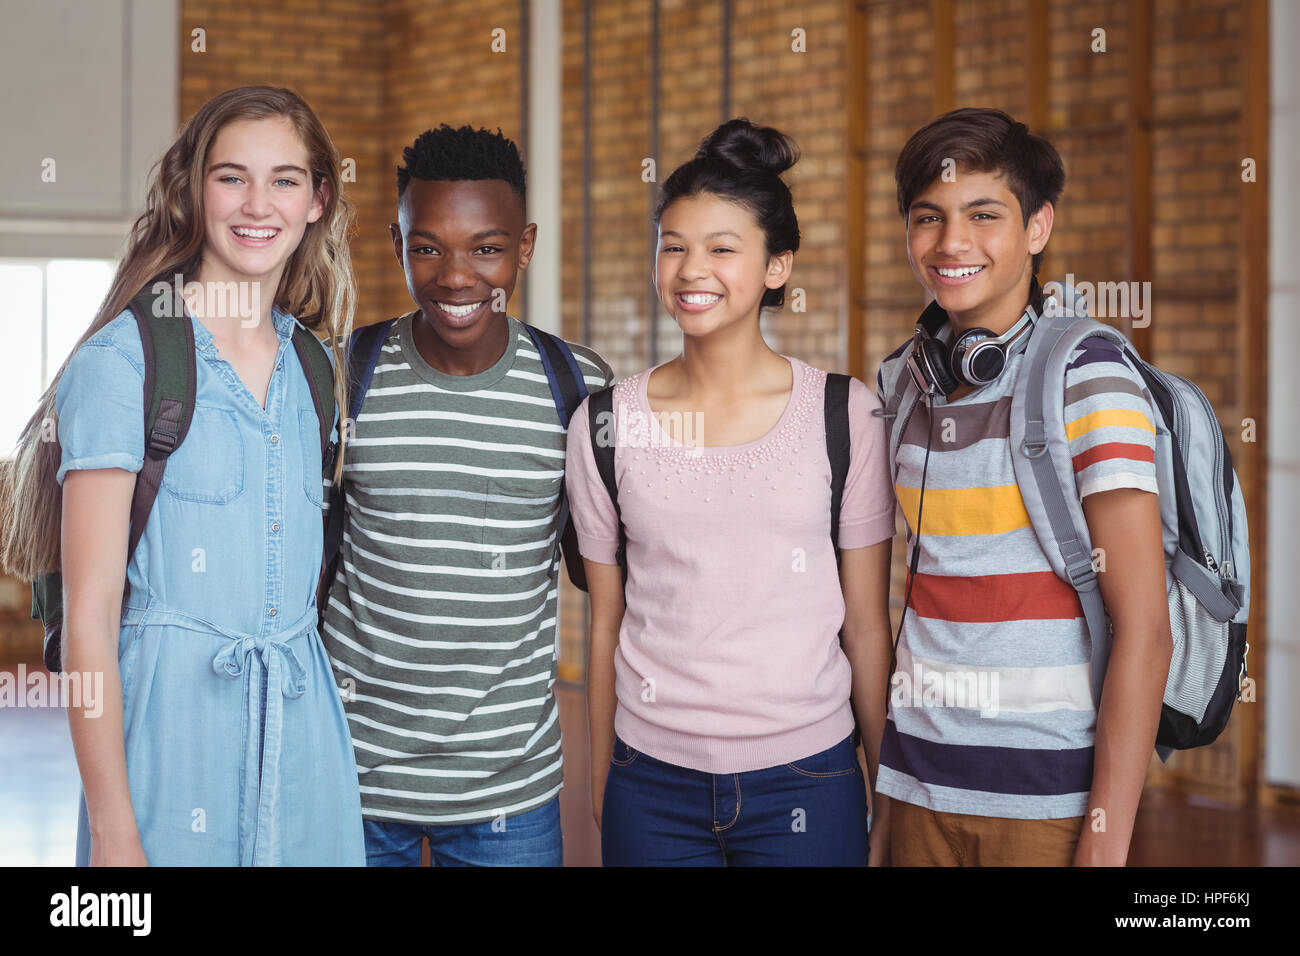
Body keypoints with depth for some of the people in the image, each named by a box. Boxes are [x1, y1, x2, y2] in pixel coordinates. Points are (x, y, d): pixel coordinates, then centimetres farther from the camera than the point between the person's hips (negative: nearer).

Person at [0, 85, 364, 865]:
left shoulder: (313, 368, 9)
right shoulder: (123, 359, -8)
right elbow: (90, 614, -12)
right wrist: (112, 830, -16)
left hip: (303, 725, 5)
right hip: (171, 718, -5)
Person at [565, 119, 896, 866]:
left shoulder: (846, 416, -3)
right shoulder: (607, 426, 1)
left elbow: (867, 625, 2)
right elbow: (606, 628, 7)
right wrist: (601, 791, 10)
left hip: (805, 779, -1)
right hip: (653, 784, 1)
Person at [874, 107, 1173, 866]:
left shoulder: (1086, 379, -11)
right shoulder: (901, 379, 7)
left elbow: (1145, 629, -14)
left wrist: (1106, 838, -17)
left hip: (1048, 793, -5)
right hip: (919, 781, 5)